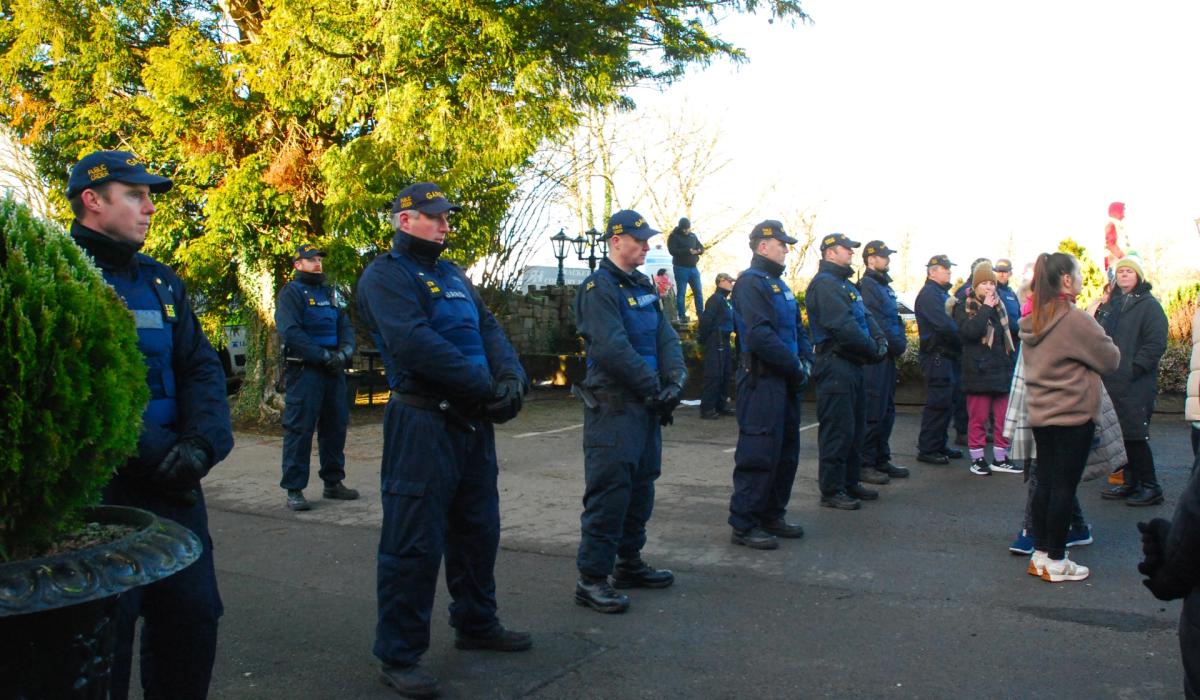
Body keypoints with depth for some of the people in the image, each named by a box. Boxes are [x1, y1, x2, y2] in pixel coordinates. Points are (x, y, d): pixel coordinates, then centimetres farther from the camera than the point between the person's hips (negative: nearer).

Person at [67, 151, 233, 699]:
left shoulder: (162, 282, 13)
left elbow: (202, 369, 9)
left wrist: (202, 442, -9)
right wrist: (153, 450, -20)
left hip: (173, 487, 6)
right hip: (92, 490, -6)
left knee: (192, 621, 10)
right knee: (101, 636, 3)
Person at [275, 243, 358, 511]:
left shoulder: (329, 293, 18)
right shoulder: (291, 292, -2)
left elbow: (346, 325, 13)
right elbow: (290, 331, -14)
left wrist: (344, 352, -7)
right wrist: (323, 356, -18)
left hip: (333, 369, 7)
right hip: (305, 370, -7)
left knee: (335, 426, 10)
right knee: (300, 429, -5)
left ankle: (333, 482, 21)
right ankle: (294, 489, 0)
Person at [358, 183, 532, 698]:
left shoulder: (452, 275, 18)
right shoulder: (386, 275, -8)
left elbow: (489, 328, 11)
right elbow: (414, 343, -22)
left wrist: (512, 377, -9)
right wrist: (484, 385, -21)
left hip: (472, 421, 9)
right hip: (422, 420, -8)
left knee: (477, 528, 18)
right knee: (414, 540, -3)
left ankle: (476, 623, 35)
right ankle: (399, 656, 9)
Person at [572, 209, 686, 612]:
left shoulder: (643, 287, 15)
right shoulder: (599, 287, -12)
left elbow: (665, 336, 10)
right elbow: (612, 349, -22)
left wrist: (676, 379, -7)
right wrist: (654, 386, -17)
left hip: (646, 406, 9)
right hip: (613, 407, -9)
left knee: (641, 485, 15)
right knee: (609, 491, -8)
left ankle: (629, 563, 28)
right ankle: (591, 579, -2)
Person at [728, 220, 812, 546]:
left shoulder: (779, 283, 19)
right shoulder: (751, 282, -11)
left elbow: (797, 328, 18)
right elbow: (760, 335, -22)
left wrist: (806, 361, 0)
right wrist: (795, 367, -16)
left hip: (786, 381, 10)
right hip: (762, 381, -10)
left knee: (787, 450, 14)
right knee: (759, 453, -7)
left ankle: (772, 516, 25)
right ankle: (743, 525, 0)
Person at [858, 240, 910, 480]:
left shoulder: (885, 286, 18)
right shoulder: (867, 285, -11)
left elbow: (895, 318, 18)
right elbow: (877, 323, -18)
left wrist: (901, 342, 2)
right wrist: (897, 345, -10)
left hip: (888, 356, 10)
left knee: (887, 410, 13)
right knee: (873, 412, -6)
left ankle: (882, 459, 21)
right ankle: (865, 463, 0)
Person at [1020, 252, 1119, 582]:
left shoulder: (1032, 322, 6)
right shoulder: (1076, 321, -17)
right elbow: (1111, 360, -8)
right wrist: (1100, 338, 11)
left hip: (1040, 414, 7)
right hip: (1074, 416, -7)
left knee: (1045, 484, 13)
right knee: (1064, 487, 1)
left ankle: (1040, 554, 20)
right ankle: (1055, 561, 9)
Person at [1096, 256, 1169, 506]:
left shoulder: (1148, 305, -6)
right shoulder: (1110, 305, 15)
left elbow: (1156, 343, -13)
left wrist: (1134, 369, -17)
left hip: (1135, 385, -7)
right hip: (1111, 382, 7)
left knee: (1135, 436, -6)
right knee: (1120, 435, 11)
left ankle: (1150, 487, 5)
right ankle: (1130, 483, 21)